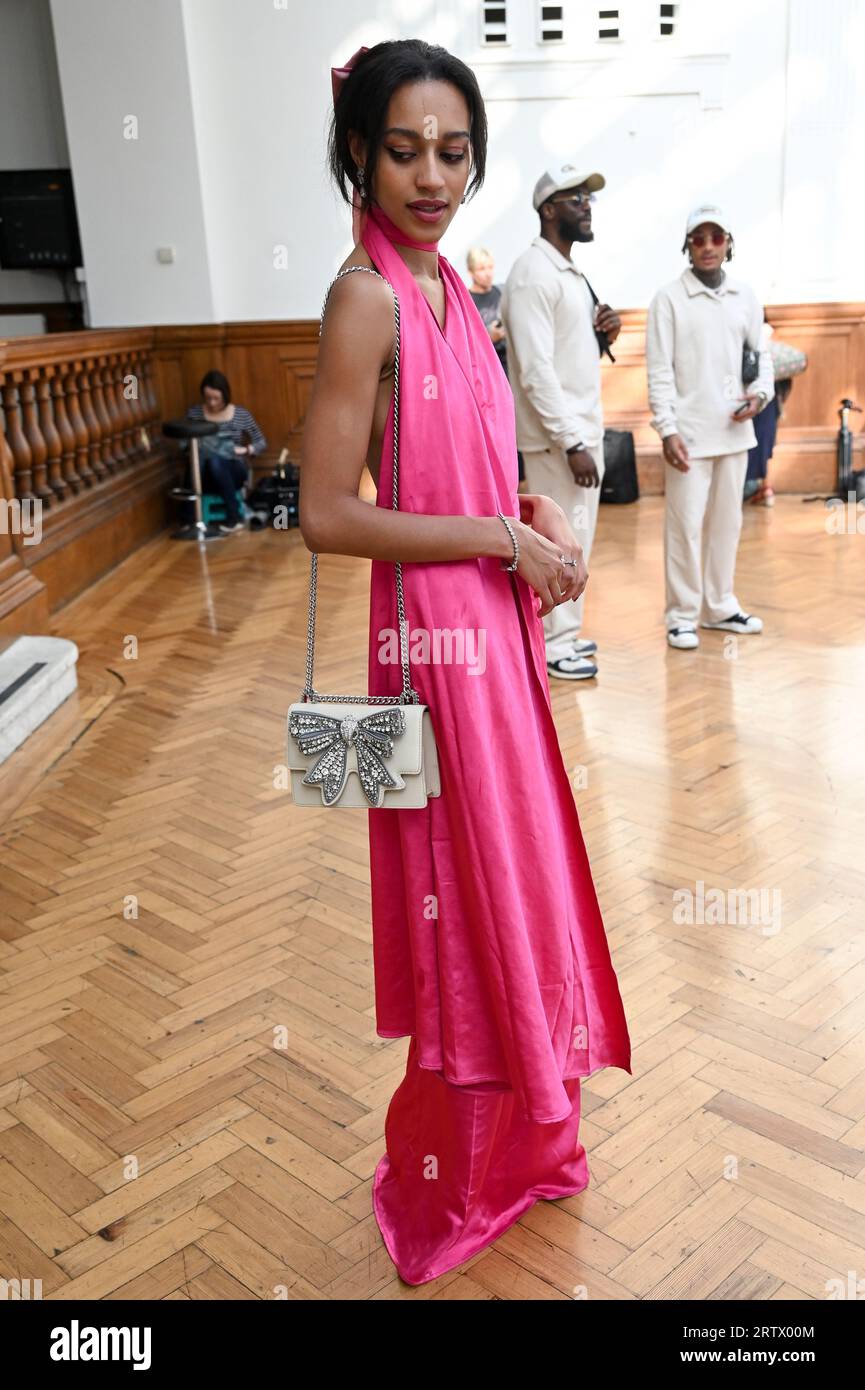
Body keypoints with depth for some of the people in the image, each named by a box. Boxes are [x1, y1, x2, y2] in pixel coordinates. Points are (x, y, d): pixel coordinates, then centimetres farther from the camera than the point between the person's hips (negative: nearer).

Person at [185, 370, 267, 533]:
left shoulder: (241, 414, 3)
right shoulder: (194, 412, 5)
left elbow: (261, 442, 8)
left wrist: (245, 450, -12)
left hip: (232, 472, -1)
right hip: (205, 477, 1)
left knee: (215, 461, -37)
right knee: (198, 456, -35)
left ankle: (234, 518, -29)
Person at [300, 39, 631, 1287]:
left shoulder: (446, 283, 10)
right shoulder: (366, 296, -15)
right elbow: (328, 517, -19)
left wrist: (538, 516, 0)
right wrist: (505, 538, -16)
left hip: (496, 625, 9)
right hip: (436, 635, -8)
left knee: (516, 878, 19)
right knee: (470, 902, 5)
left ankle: (516, 1133, 43)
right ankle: (454, 1183, 30)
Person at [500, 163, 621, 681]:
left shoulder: (572, 273, 15)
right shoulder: (533, 274, -14)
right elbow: (536, 370, -22)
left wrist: (605, 331, 0)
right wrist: (571, 442, -24)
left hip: (584, 426, 9)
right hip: (559, 435, -9)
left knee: (576, 537, 14)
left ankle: (562, 632, 25)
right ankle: (553, 645, 6)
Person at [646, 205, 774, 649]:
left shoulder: (746, 297, 9)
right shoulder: (668, 299, -4)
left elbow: (762, 353, 15)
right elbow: (659, 371, -8)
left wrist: (760, 393, -5)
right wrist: (667, 430, -15)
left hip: (734, 430, 5)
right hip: (689, 432, -5)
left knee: (727, 522, 11)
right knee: (685, 525, -2)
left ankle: (719, 606, 23)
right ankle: (682, 614, 8)